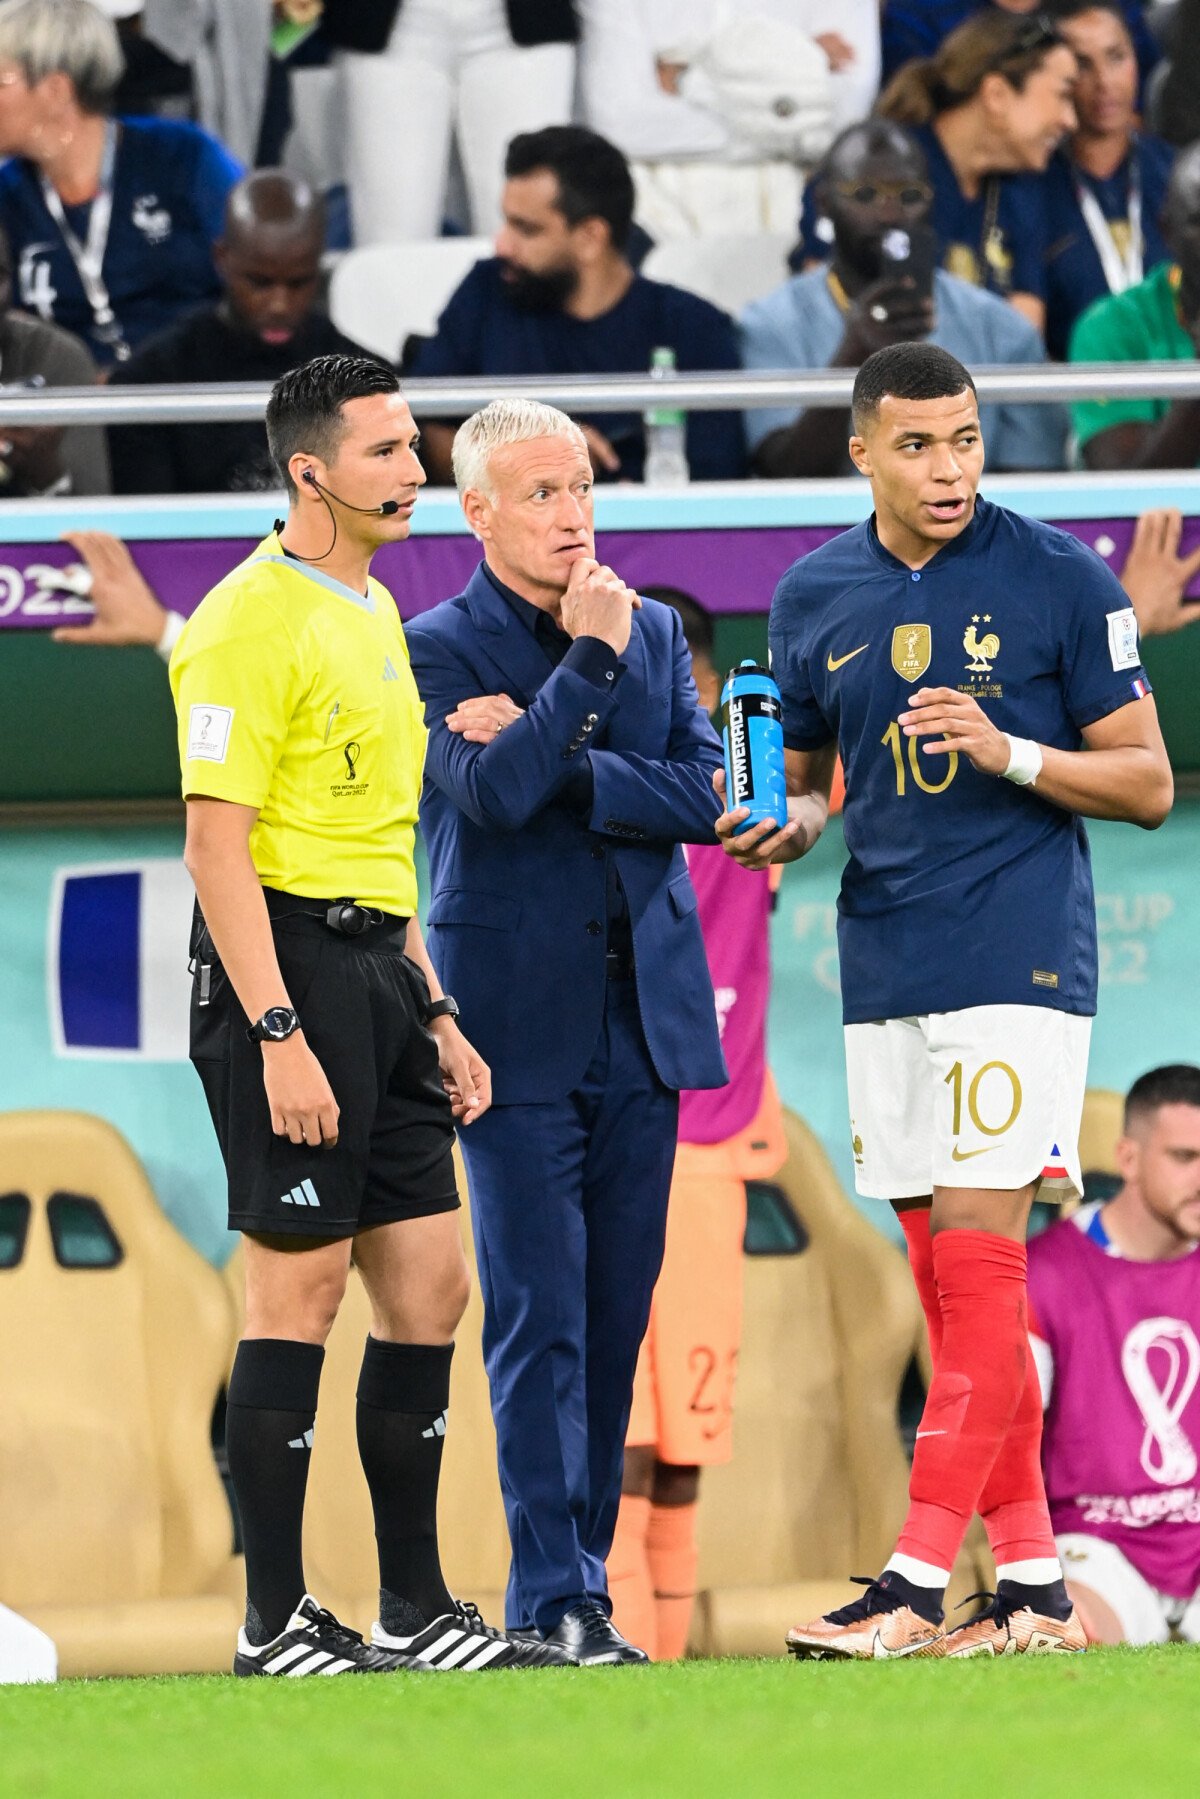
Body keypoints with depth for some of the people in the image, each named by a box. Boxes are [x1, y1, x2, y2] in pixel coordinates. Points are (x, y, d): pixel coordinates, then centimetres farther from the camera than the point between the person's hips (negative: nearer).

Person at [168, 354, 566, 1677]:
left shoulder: (374, 613, 18)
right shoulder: (252, 621, -12)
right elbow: (217, 845, -17)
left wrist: (433, 1014, 21)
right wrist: (278, 1036, -22)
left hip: (378, 969, 9)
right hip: (286, 967, -9)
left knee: (428, 1287, 8)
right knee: (300, 1285, -7)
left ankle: (415, 1610, 14)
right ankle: (273, 1626, -1)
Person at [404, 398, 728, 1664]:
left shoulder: (653, 632, 12)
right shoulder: (439, 648, -2)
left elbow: (705, 792, 1)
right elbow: (491, 793, -17)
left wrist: (554, 762, -10)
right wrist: (587, 664, -18)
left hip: (644, 1011, 5)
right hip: (520, 1018, -5)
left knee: (616, 1311, 5)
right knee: (539, 1310, -8)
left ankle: (577, 1565, 11)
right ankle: (555, 1593, -9)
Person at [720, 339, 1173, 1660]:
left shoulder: (1061, 581, -3)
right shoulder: (814, 598, 10)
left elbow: (1147, 784, 0)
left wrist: (1008, 754, -16)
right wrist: (784, 826, -1)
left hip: (1020, 958, -5)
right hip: (886, 975, 5)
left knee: (976, 1264, -12)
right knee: (946, 1277, 5)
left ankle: (918, 1582, -15)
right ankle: (1031, 1585, 11)